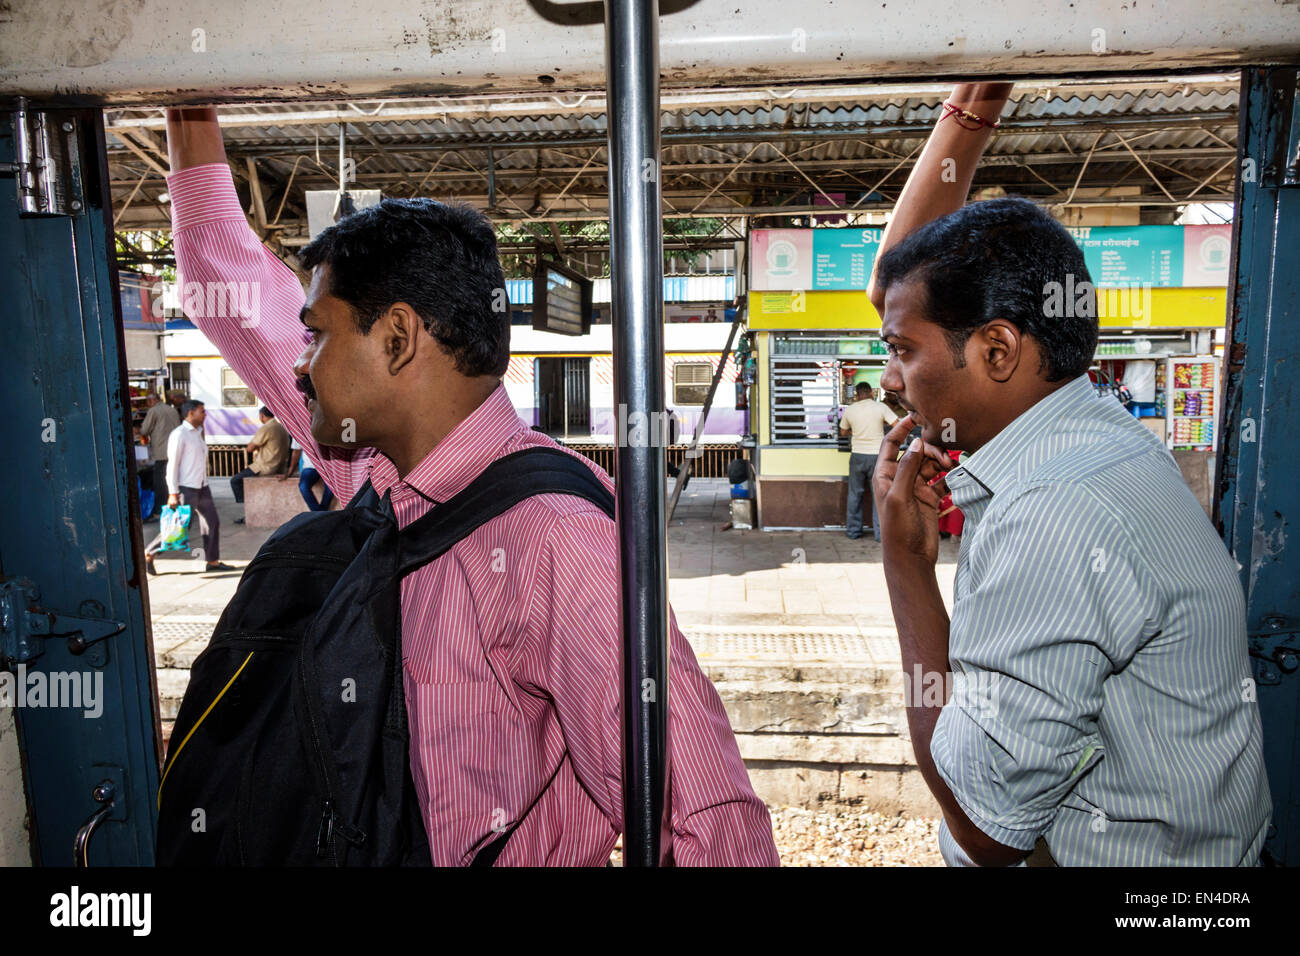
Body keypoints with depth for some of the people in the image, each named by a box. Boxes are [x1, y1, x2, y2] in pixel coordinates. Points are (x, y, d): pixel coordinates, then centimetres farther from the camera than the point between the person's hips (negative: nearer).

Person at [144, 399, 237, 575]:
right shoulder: (179, 434, -11)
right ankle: (148, 553, 12)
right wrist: (173, 493, -17)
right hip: (186, 488, -8)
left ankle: (212, 561, 14)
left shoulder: (198, 432, 15)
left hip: (202, 487, 8)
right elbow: (172, 464, -14)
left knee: (213, 522, 6)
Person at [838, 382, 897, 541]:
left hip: (857, 456, 2)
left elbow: (843, 431, 13)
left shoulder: (849, 410, 1)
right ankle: (880, 532, 6)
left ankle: (853, 531, 18)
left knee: (855, 494, 12)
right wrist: (882, 423, 9)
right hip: (877, 456, -2)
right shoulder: (880, 407, -6)